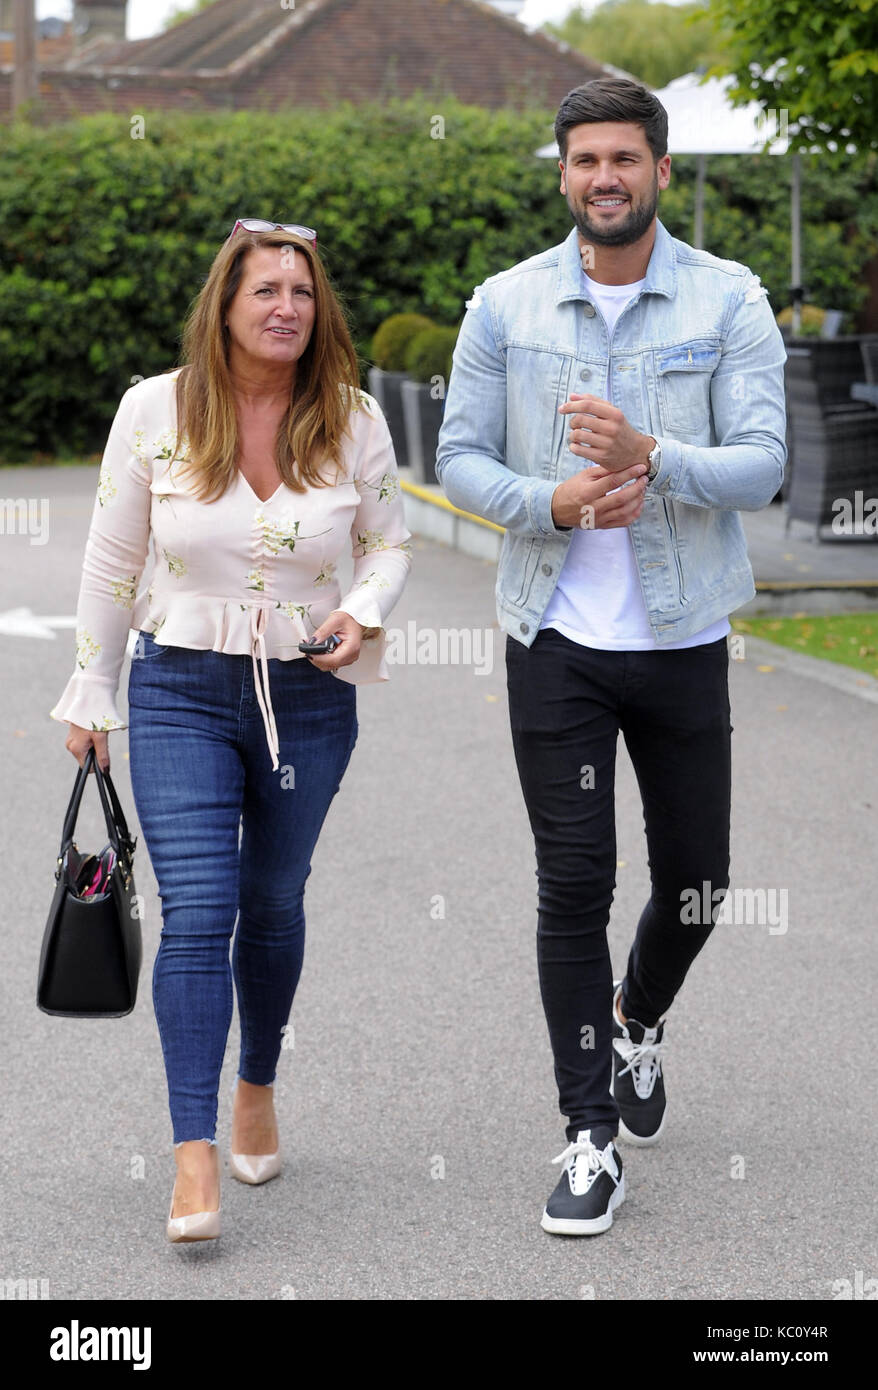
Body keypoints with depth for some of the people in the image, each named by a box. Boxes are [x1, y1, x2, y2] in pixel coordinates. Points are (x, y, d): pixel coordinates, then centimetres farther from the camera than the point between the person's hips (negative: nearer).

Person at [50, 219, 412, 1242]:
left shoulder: (353, 421, -3)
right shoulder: (154, 411, -6)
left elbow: (388, 543, 9)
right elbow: (111, 562, 2)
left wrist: (362, 611, -13)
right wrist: (90, 696, 6)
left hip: (310, 697, 2)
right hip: (182, 693, -2)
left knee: (273, 904, 14)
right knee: (197, 911, -12)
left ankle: (257, 1087, 38)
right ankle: (194, 1157, -12)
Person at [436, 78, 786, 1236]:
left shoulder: (729, 302, -4)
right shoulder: (506, 305, 1)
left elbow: (763, 464, -12)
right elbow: (459, 458, 2)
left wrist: (649, 457, -30)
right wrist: (553, 503, -17)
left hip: (684, 642, 0)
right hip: (557, 641, 0)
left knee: (695, 878, 11)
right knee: (573, 887, -1)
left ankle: (640, 1021, 43)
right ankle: (592, 1138, 7)